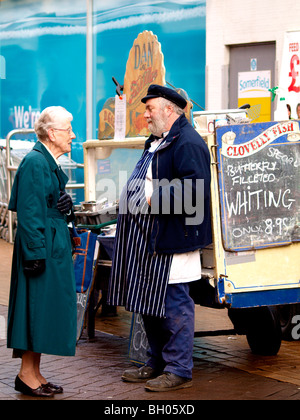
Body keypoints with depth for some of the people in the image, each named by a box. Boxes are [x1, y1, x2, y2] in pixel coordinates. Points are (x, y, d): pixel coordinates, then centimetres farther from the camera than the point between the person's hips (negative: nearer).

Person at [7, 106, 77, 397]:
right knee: (37, 305, -4)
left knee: (47, 306, 11)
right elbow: (29, 212, -18)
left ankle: (35, 373, 18)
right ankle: (26, 374, 5)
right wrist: (35, 253, -21)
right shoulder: (34, 163, -14)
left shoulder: (50, 163, 15)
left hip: (54, 246, 10)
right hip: (42, 246, -10)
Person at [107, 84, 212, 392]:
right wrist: (133, 198, 14)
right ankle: (158, 364, 29)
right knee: (149, 304, 16)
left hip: (172, 242, -11)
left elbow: (193, 187, -25)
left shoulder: (187, 143, -14)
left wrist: (155, 199, -21)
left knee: (173, 306, -4)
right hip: (148, 240, 11)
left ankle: (179, 371, 6)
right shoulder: (157, 142, 19)